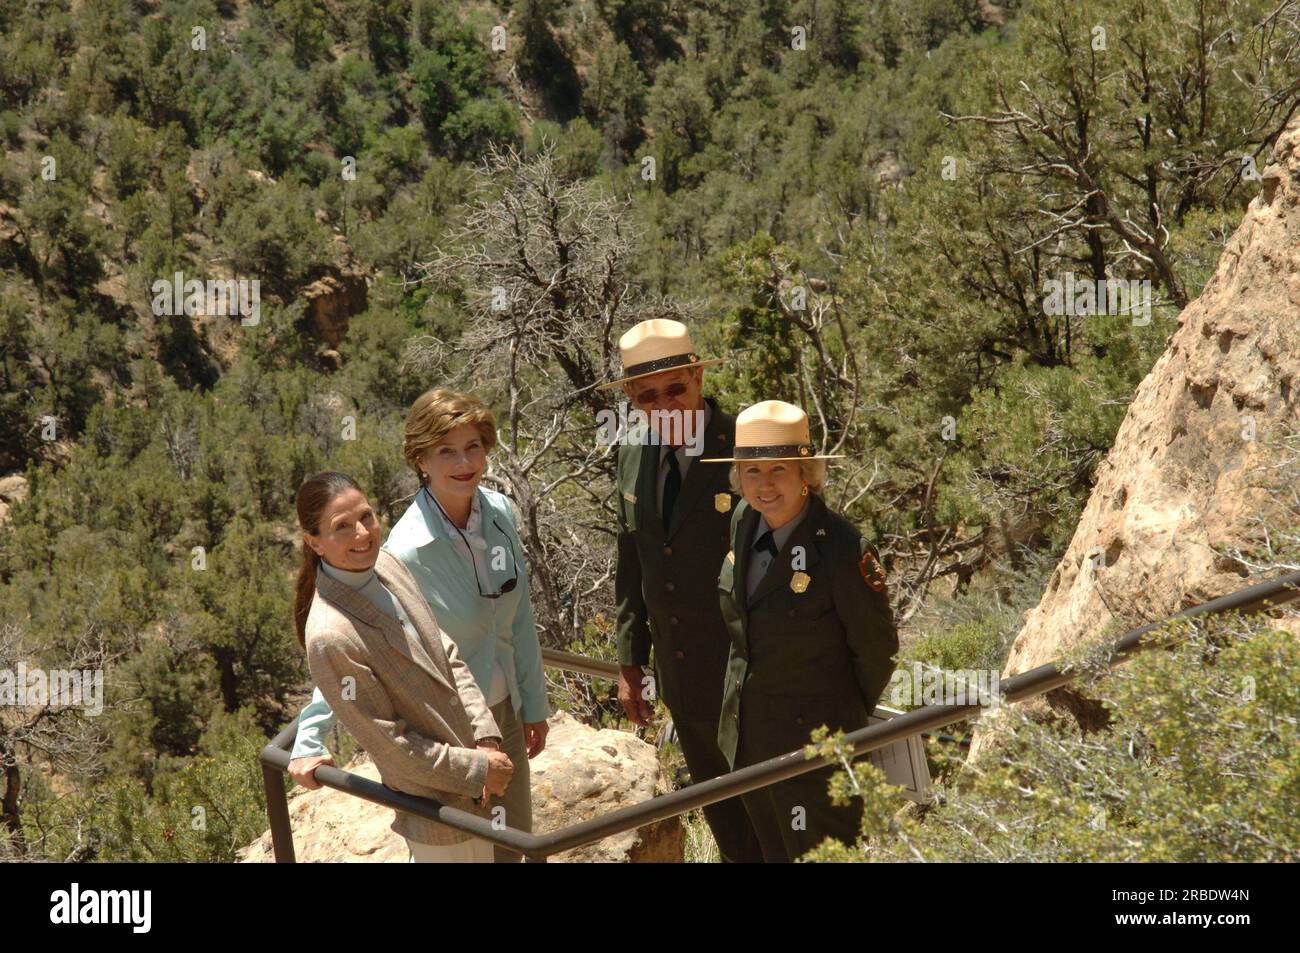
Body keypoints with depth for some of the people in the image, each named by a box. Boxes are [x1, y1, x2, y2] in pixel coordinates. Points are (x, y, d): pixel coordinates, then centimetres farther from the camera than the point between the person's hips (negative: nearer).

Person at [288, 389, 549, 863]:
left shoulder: (500, 512, -8)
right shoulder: (409, 550, -27)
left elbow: (519, 616, 3)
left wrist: (534, 701, 11)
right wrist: (309, 739, -25)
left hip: (503, 710, 6)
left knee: (514, 840, 21)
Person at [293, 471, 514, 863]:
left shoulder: (387, 565, -6)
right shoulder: (330, 636, -29)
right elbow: (388, 743, -22)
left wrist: (485, 736, -6)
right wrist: (478, 770, -16)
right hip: (439, 803, -7)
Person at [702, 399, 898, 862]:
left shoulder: (842, 547, -24)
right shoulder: (744, 519, -4)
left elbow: (876, 649, -12)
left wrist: (846, 717, 2)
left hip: (812, 740, -7)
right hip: (745, 734, 7)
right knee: (775, 852, 21)